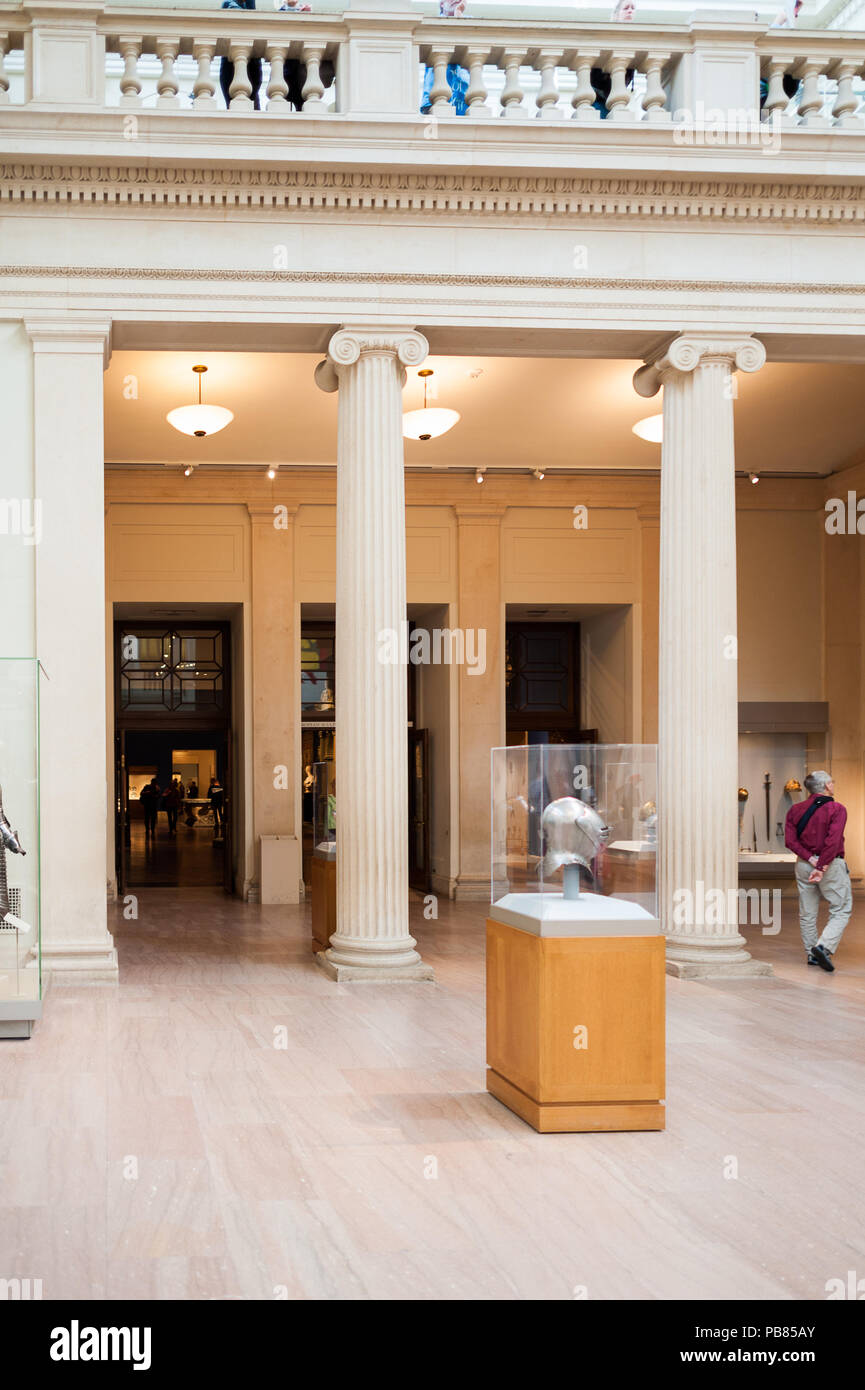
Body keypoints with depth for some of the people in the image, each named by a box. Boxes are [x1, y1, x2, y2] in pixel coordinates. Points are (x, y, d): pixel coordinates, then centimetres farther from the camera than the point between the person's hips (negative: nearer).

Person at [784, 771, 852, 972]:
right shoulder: (836, 809, -10)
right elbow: (833, 841, -21)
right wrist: (822, 868, -20)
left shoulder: (795, 810, 6)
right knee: (841, 910, 3)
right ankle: (824, 946, -14)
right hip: (832, 865, -5)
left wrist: (810, 859, -9)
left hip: (804, 865, 5)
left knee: (807, 913, 12)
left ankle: (812, 954, 16)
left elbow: (790, 840, -5)